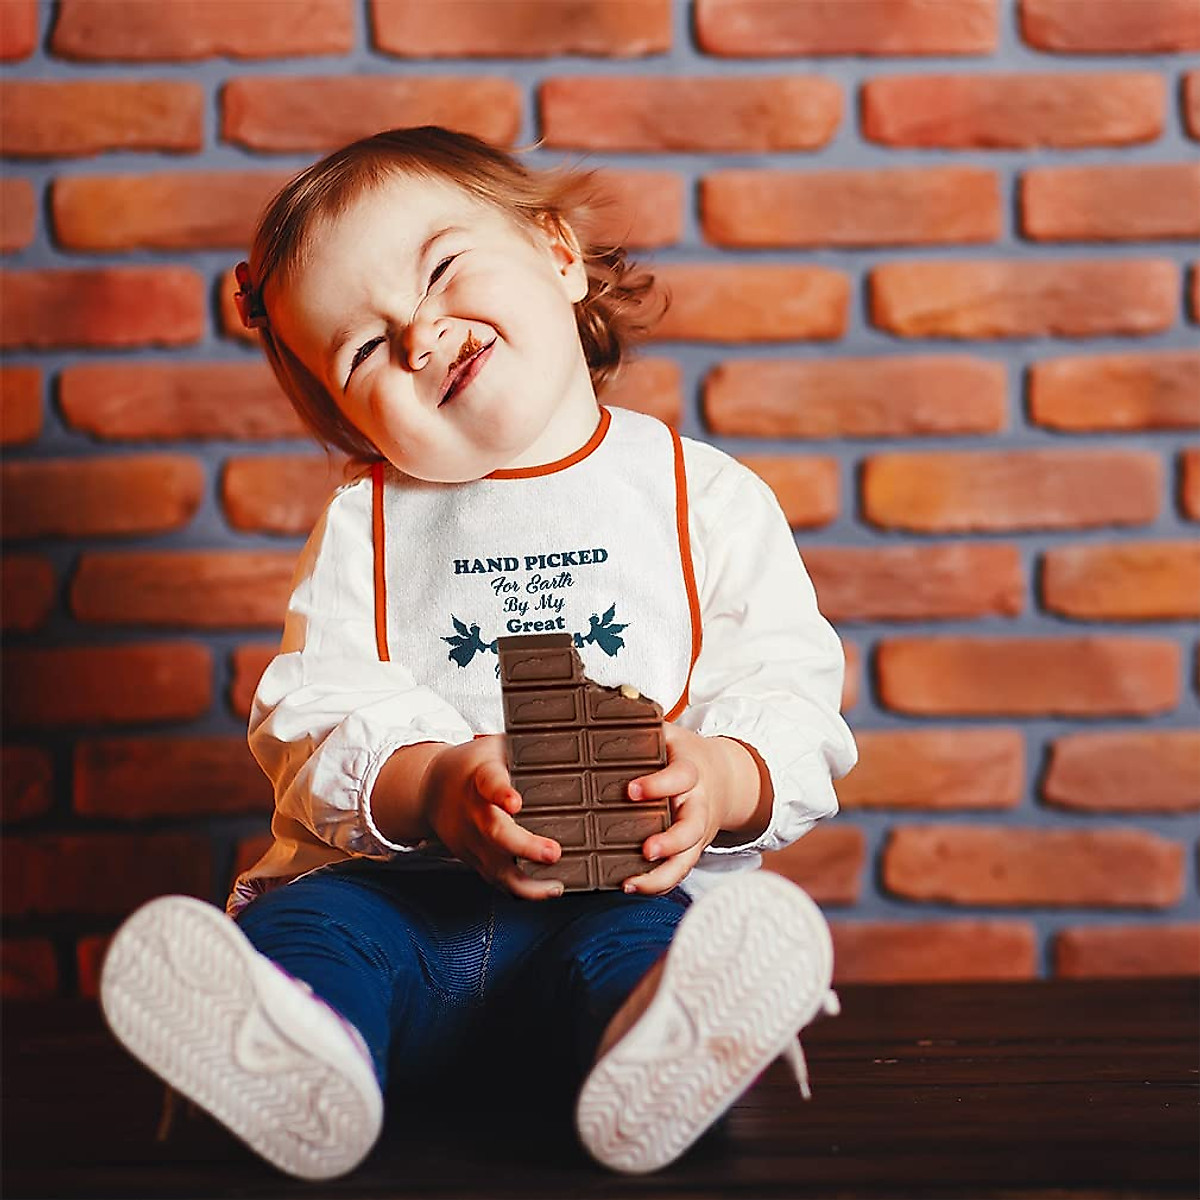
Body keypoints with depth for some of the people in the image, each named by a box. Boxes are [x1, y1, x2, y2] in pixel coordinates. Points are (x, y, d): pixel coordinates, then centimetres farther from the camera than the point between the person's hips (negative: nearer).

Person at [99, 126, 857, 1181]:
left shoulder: (707, 497, 10)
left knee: (649, 940, -34)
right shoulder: (365, 526, 14)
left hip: (635, 886, -2)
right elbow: (313, 718, 2)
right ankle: (299, 1058, -57)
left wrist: (723, 778, -20)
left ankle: (659, 1052, -64)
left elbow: (795, 697, 4)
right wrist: (430, 786, -20)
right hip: (397, 885, 2)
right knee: (309, 918, -29)